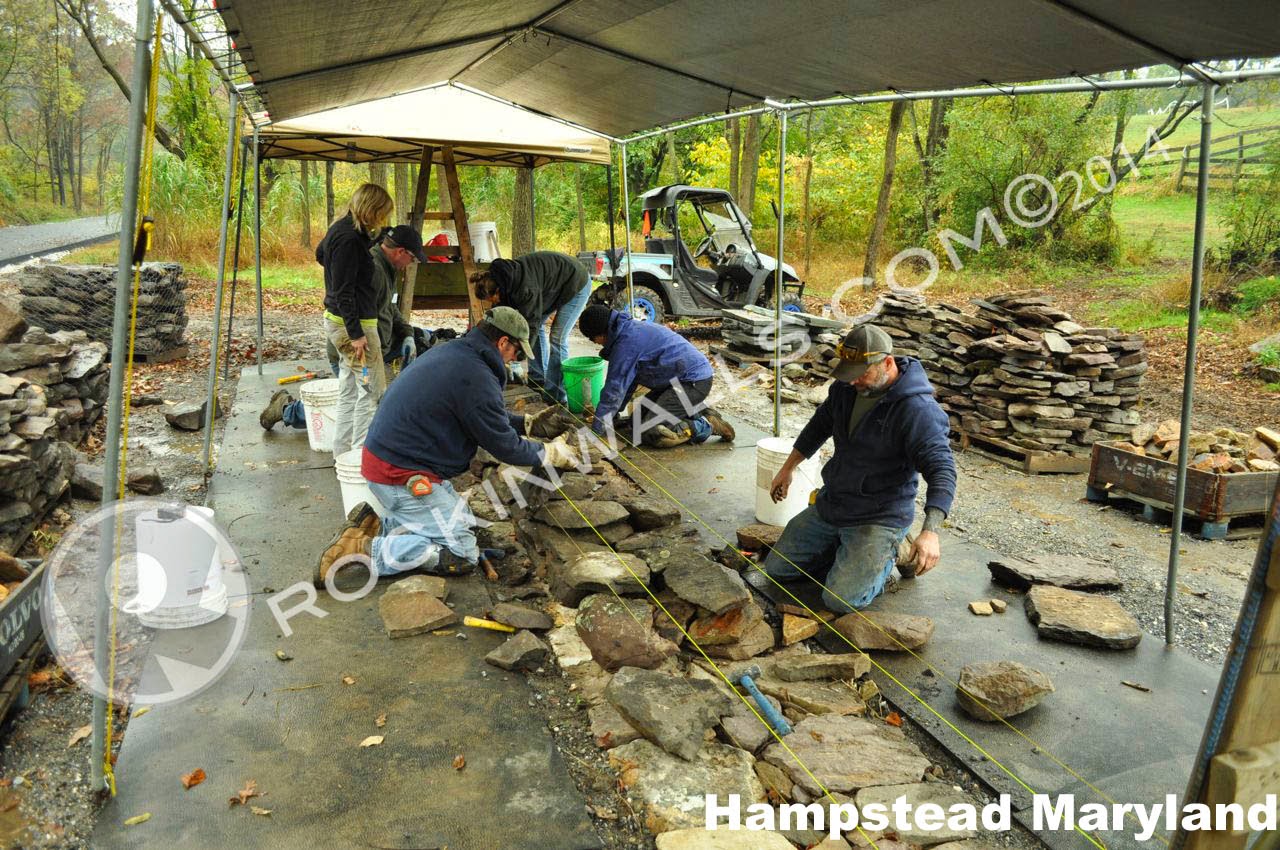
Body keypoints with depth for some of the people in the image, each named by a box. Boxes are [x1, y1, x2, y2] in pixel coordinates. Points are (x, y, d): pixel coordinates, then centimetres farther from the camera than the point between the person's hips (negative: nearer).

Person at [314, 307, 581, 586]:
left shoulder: (452, 352, 9)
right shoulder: (477, 377, -22)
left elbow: (490, 418, 22)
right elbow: (504, 446, -11)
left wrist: (532, 424, 22)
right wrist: (551, 453, 4)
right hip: (401, 477, -10)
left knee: (463, 520, 18)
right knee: (462, 556, -6)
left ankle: (374, 524, 8)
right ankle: (364, 549, -11)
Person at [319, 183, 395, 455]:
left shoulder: (341, 229, 11)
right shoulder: (349, 238, -19)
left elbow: (320, 253, 32)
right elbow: (344, 292, -21)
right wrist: (356, 333, -21)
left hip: (339, 320, 11)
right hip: (353, 323, -11)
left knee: (348, 392, 16)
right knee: (372, 390, -5)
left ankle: (343, 452, 24)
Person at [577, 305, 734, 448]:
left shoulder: (627, 342, -20)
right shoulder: (630, 330, 12)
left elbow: (615, 387, -17)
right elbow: (627, 380, 20)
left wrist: (595, 429, -9)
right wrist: (611, 413, 21)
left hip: (694, 381, -11)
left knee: (650, 433, -19)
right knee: (640, 417, 19)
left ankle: (705, 426, -8)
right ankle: (699, 413, 14)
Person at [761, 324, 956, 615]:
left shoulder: (917, 409, -24)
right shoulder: (847, 386, -1)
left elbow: (942, 469, -29)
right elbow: (820, 424, 17)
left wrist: (930, 531, -43)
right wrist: (788, 467, 22)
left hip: (879, 518, -7)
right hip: (829, 505, 7)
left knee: (841, 601, -19)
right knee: (776, 568, 9)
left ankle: (884, 557, 9)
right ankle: (848, 551, 22)